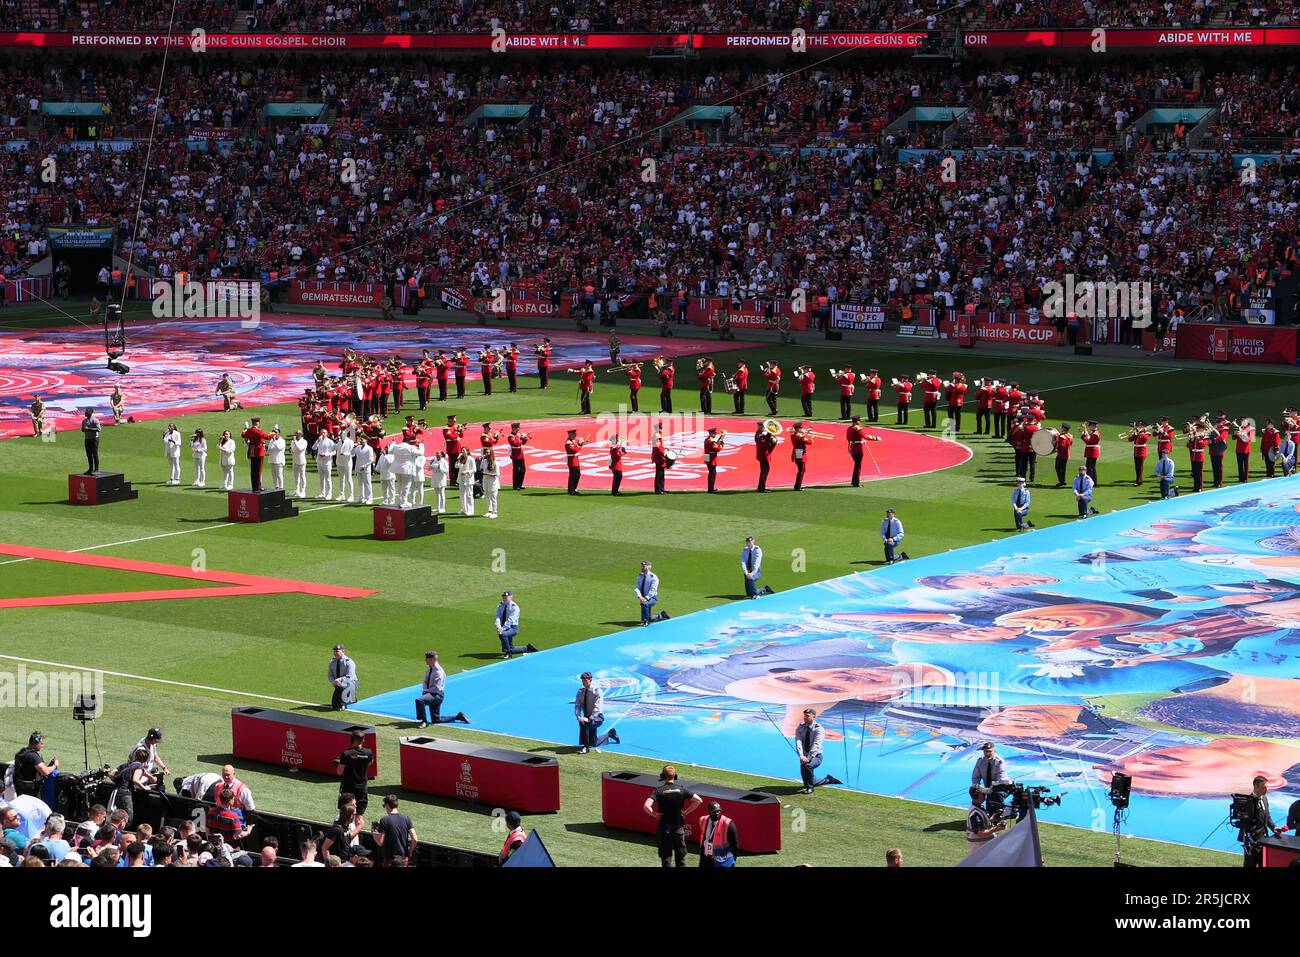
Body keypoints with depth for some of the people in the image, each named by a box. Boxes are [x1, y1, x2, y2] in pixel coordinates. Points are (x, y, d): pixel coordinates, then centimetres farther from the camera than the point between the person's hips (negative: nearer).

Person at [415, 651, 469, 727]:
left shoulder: (438, 671, -20)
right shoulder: (429, 669, 7)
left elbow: (436, 688, -23)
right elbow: (425, 682, 12)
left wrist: (426, 691, -17)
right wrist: (425, 690, -6)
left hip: (437, 695, -9)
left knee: (419, 700, -32)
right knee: (436, 720, 10)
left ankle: (424, 721, -18)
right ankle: (458, 716, 23)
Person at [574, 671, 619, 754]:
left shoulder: (597, 691, -15)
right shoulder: (580, 692, 1)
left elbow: (597, 707, -24)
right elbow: (577, 706, -4)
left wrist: (589, 719, -34)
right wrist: (579, 717, -23)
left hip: (597, 717, -6)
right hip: (587, 718, 6)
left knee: (584, 724, -37)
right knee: (593, 744, 9)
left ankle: (585, 747, -27)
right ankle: (610, 734, 35)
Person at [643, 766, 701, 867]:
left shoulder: (659, 790, -10)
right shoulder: (681, 789, -3)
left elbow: (646, 806, -23)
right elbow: (698, 800, -5)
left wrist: (654, 814, -6)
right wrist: (686, 812, 2)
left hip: (664, 828, -1)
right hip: (679, 827, 1)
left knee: (666, 856, 7)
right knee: (680, 858, 10)